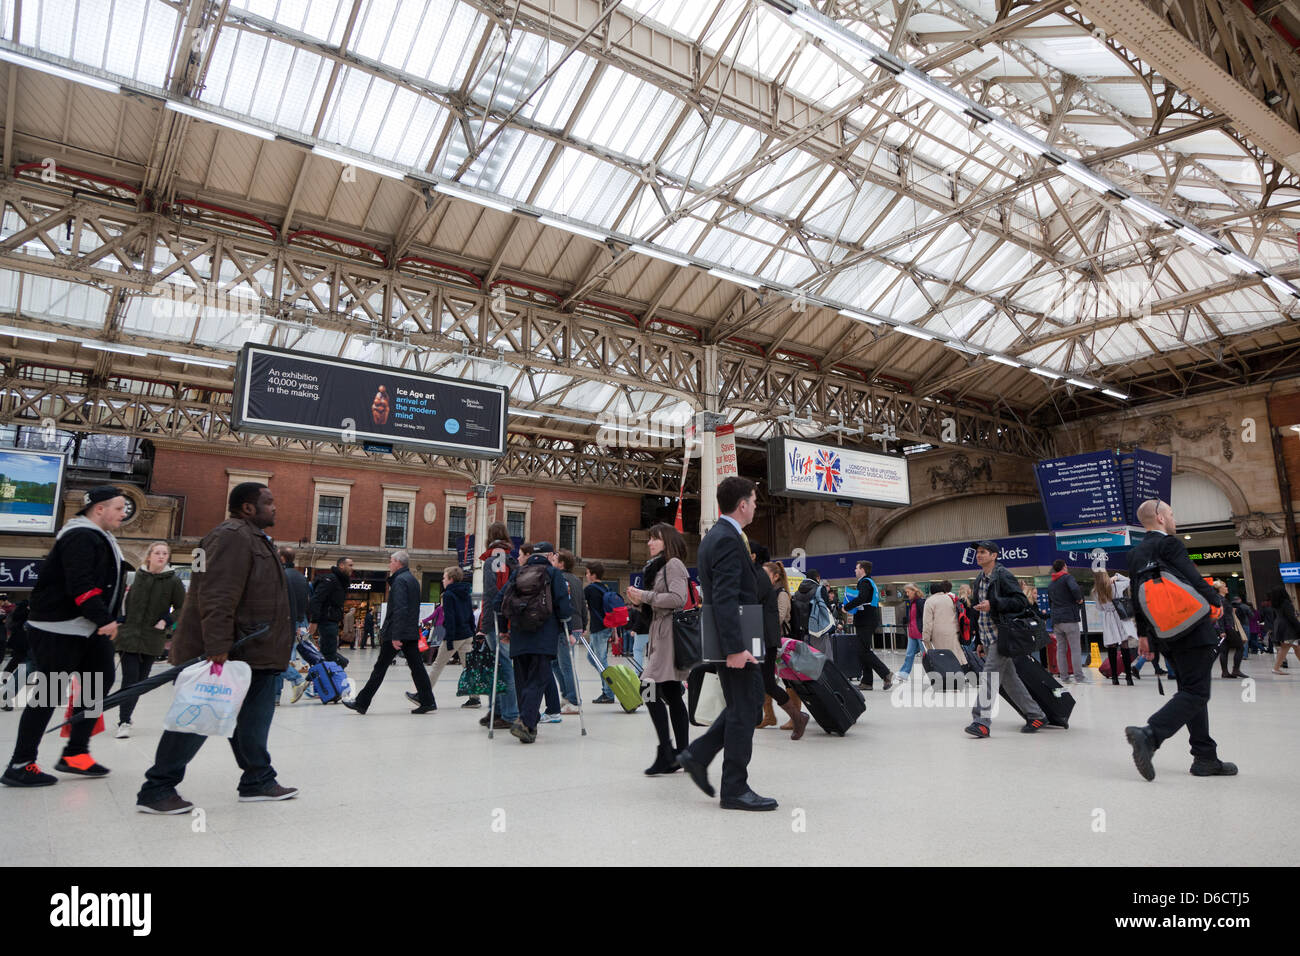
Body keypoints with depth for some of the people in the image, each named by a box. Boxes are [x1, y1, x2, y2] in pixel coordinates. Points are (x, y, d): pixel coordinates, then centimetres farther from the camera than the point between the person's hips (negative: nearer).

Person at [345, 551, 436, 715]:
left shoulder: (399, 580, -12)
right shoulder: (413, 580, 18)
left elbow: (399, 609, -21)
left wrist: (396, 635, -24)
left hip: (396, 633, -9)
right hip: (412, 633, 9)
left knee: (380, 667, -1)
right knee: (416, 666, 6)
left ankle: (361, 703, 8)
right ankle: (428, 701, 3)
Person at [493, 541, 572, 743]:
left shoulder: (516, 573, 13)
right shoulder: (553, 574, 3)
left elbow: (497, 603, 8)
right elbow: (564, 606, -3)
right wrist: (566, 631, 10)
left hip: (518, 639, 4)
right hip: (544, 638, -4)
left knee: (523, 681, 13)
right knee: (537, 681, -4)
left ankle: (530, 725, 16)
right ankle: (525, 723, -19)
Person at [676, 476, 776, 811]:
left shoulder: (715, 536, 14)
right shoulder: (728, 540, -18)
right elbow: (725, 599, -26)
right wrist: (735, 648, -27)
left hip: (730, 639, 10)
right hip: (735, 639, -10)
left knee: (747, 704, 19)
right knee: (744, 711, 0)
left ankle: (697, 755, 19)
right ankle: (735, 790, 11)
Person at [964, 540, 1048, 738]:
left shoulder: (1003, 575, -10)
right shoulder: (980, 579, 15)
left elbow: (1022, 601, -18)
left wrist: (993, 604, -26)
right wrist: (980, 642, 23)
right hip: (988, 637, 9)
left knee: (989, 675, -16)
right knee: (1009, 679, 12)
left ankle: (981, 721, -19)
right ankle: (1036, 715, 24)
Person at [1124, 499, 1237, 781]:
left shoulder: (1135, 554, 13)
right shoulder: (1169, 544, -10)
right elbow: (1193, 579, -18)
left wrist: (1142, 633, 20)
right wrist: (1215, 601, 2)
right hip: (1190, 630, -8)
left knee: (1191, 691, 14)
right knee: (1195, 693, -8)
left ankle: (1205, 758, 17)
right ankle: (1148, 735, -24)